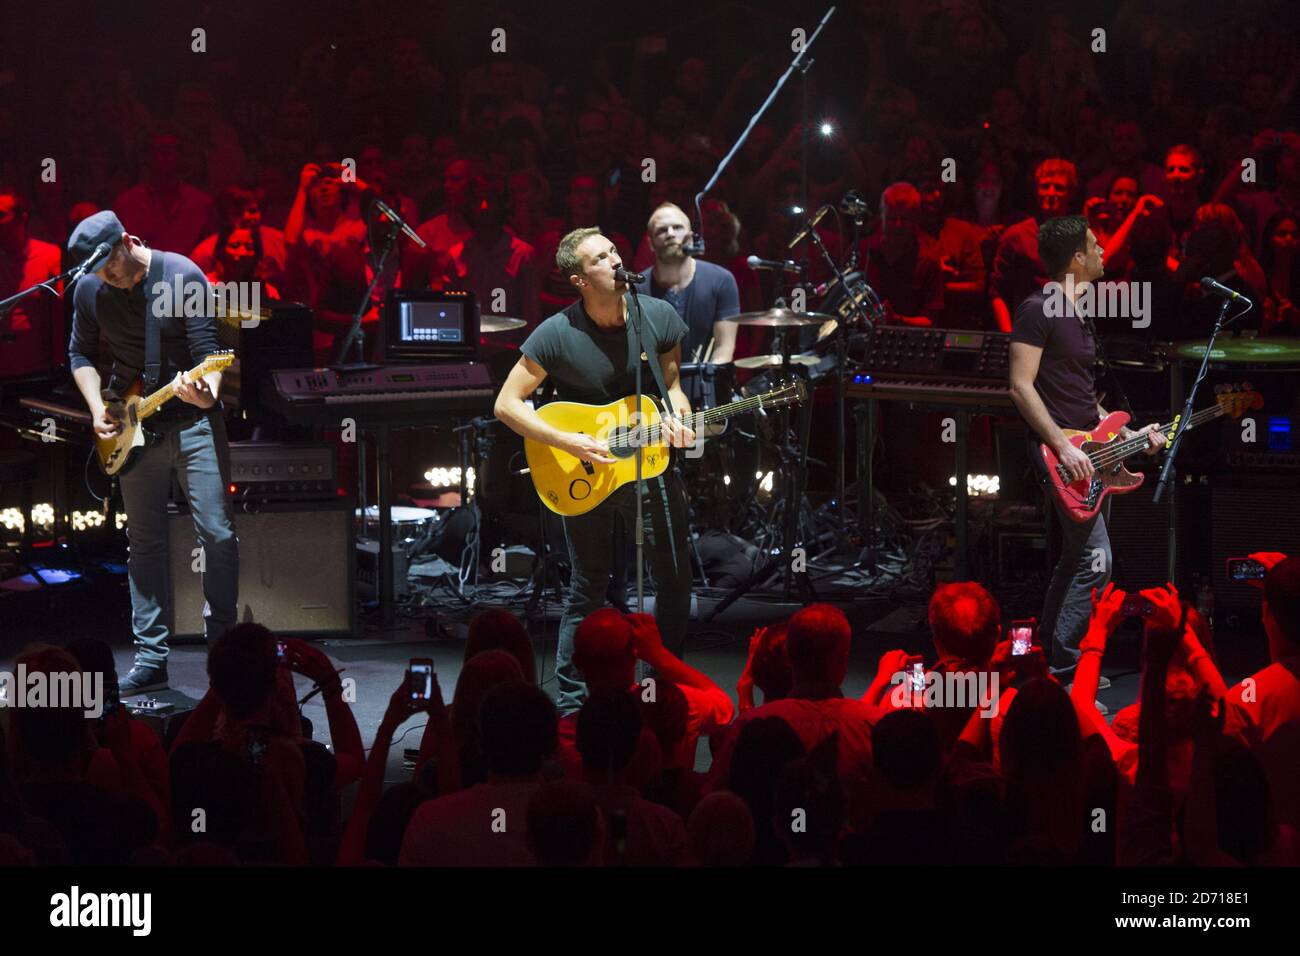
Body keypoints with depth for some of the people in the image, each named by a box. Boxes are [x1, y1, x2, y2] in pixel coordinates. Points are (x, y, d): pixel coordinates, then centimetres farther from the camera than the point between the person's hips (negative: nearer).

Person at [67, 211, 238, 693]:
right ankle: (150, 657, 7)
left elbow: (207, 349, -15)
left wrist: (208, 394, -34)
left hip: (193, 420, -4)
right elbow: (81, 354, 13)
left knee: (217, 533, -5)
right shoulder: (89, 291, 0)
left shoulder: (183, 277, -13)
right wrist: (98, 409, -1)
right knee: (145, 540, 5)